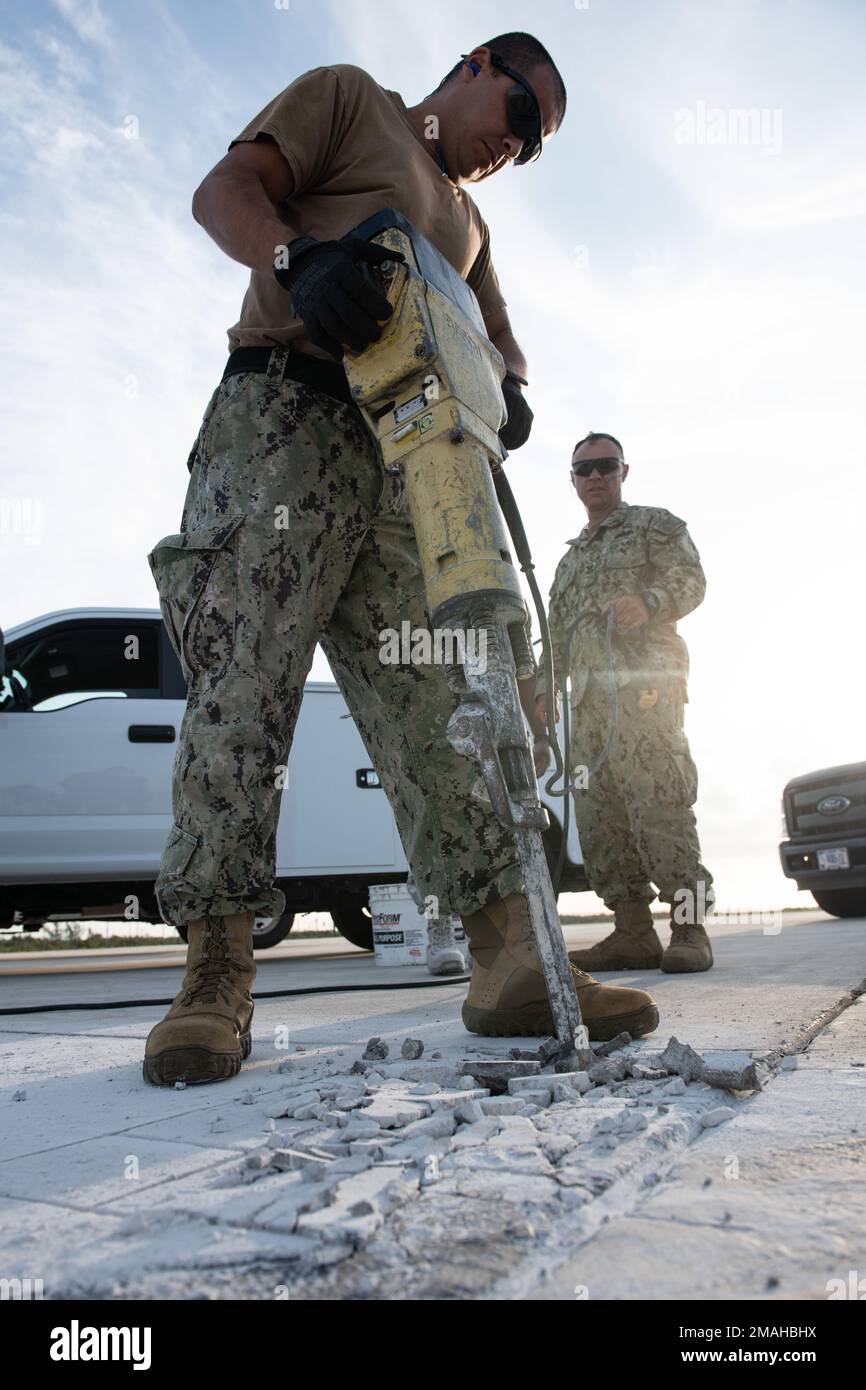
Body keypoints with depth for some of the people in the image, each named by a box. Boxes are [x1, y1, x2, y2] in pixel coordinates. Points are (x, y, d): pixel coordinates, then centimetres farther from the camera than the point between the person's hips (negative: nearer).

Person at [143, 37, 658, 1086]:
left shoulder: (467, 225, 37)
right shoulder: (347, 98, 19)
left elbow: (499, 341, 26)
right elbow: (225, 192, 4)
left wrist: (505, 387, 0)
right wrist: (301, 259, -20)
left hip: (399, 460, 6)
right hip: (284, 415, -6)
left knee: (435, 700, -6)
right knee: (245, 679, -16)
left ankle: (510, 958, -10)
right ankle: (216, 974, -14)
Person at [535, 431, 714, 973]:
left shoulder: (656, 524, 13)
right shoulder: (570, 558, 30)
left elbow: (691, 579, -4)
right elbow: (557, 636, 28)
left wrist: (647, 602, -24)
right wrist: (544, 694, 15)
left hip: (644, 683, -6)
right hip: (589, 698, 7)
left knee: (658, 803, -15)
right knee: (598, 814, -1)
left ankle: (689, 927, -11)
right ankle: (634, 933, 2)